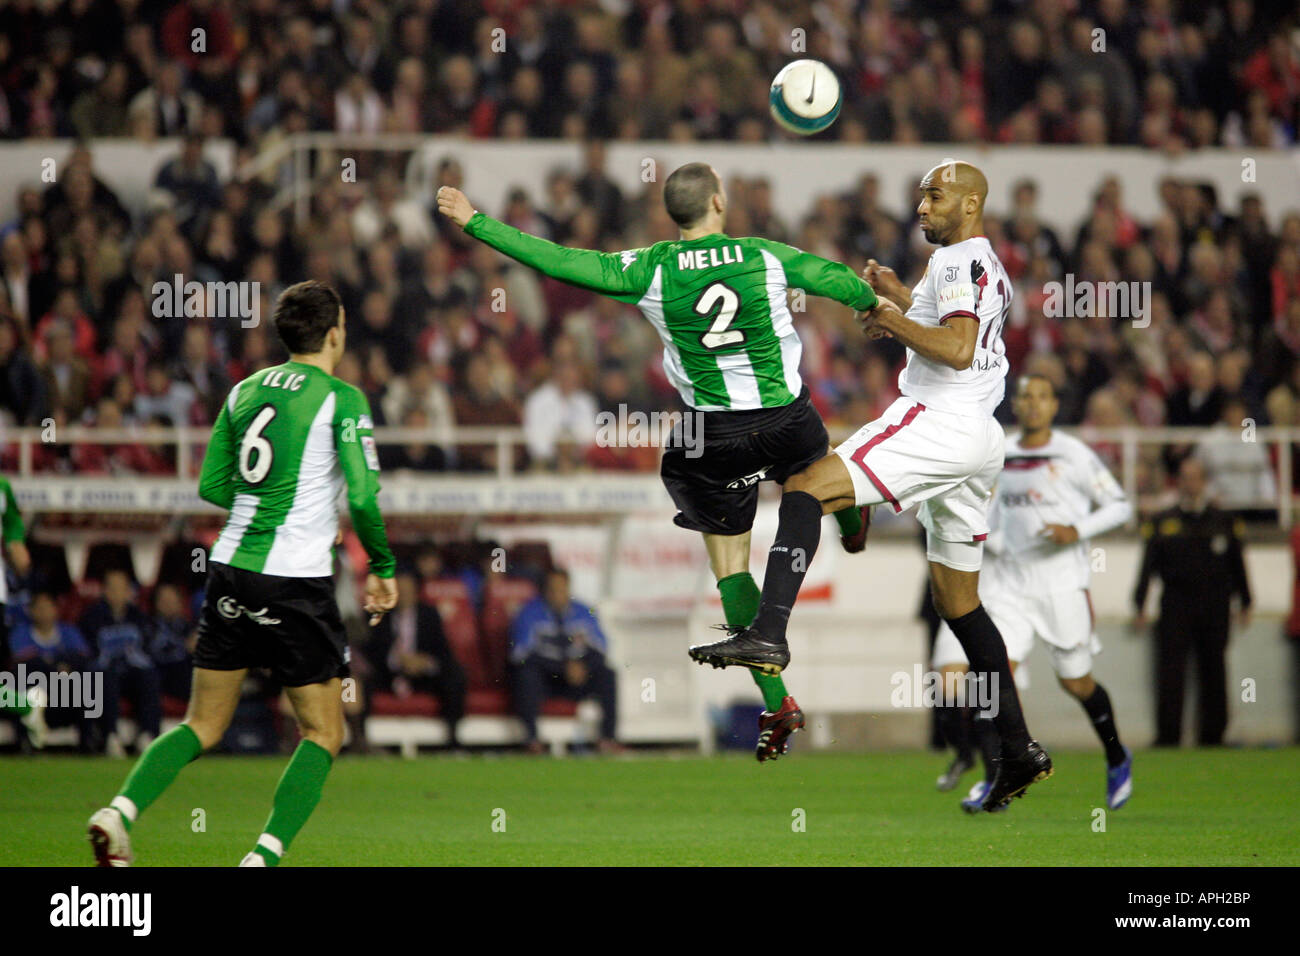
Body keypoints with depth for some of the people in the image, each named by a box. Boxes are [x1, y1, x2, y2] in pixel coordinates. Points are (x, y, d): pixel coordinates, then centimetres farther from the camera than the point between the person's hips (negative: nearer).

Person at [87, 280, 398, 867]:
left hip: (231, 572, 5)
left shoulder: (245, 390, 11)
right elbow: (364, 496, -15)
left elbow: (211, 486, 15)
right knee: (323, 735, 6)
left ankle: (120, 811, -10)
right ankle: (264, 855, -10)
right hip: (297, 582, -5)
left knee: (203, 725, 13)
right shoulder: (341, 399, -6)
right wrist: (381, 567, 0)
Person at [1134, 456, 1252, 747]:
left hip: (1214, 610, 1)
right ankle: (1168, 735, -6)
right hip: (1175, 608, -1)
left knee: (1213, 672, 3)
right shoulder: (1162, 523, 8)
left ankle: (1211, 734, 9)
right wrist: (1139, 607, 1)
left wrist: (1245, 605, 10)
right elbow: (1148, 567, 6)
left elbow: (1237, 567, 14)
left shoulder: (1224, 522, 11)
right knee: (1171, 672, -7)